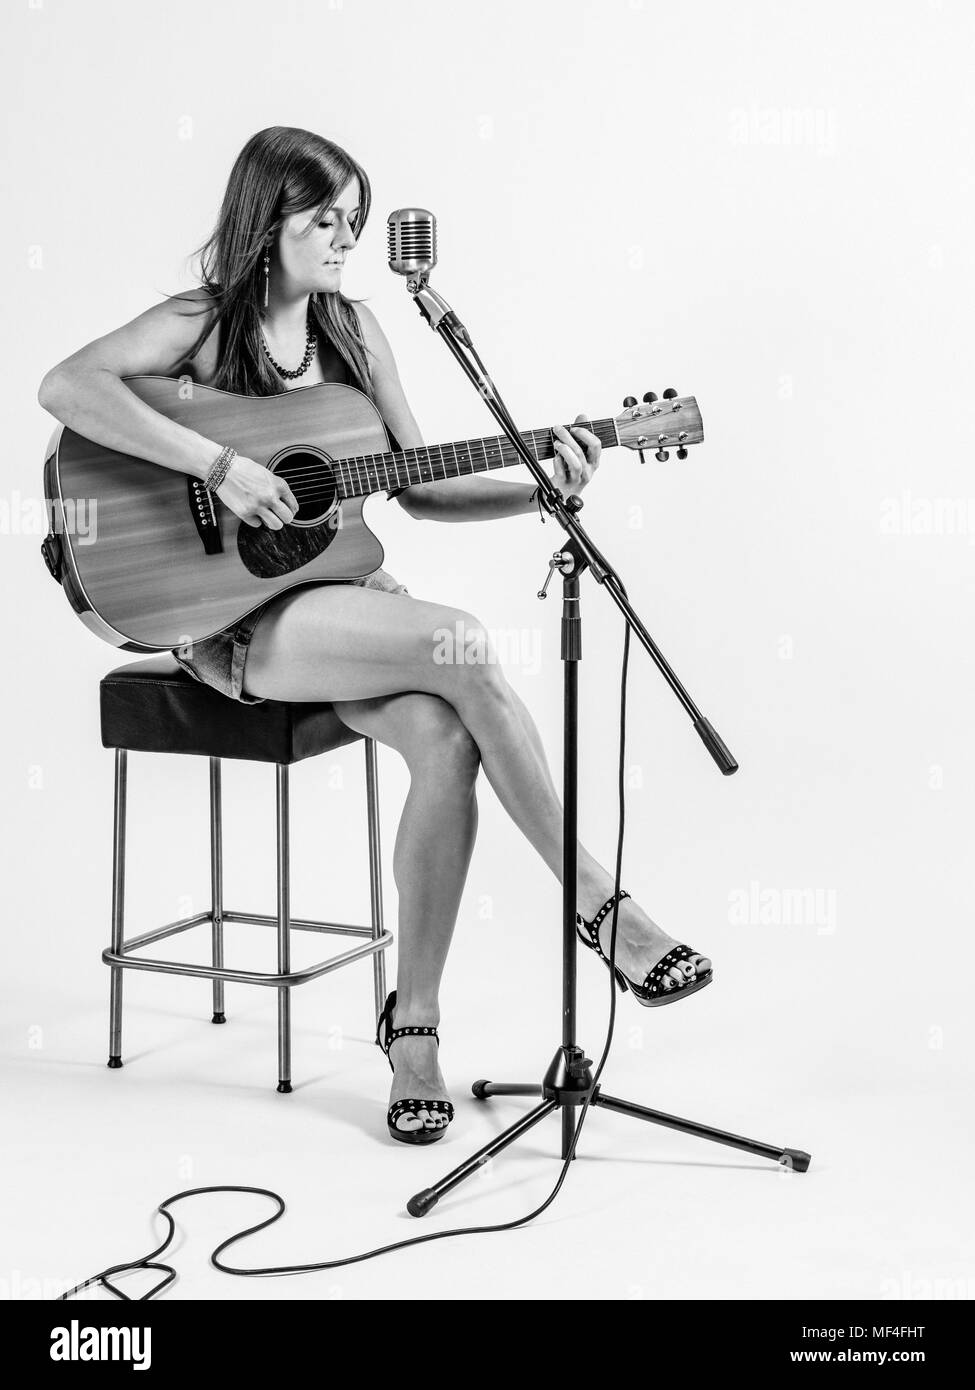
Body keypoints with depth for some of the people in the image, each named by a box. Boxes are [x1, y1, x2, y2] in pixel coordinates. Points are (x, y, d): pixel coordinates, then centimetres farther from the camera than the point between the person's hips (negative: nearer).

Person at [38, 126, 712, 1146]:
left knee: (445, 738, -26)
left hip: (337, 593, 5)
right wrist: (219, 465, -29)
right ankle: (599, 905, -18)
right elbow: (65, 387, -23)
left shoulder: (352, 330, 12)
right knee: (463, 646, -28)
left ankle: (412, 1024, -14)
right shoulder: (200, 324, -5)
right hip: (230, 614, -5)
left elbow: (420, 489, 13)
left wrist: (544, 492, -3)